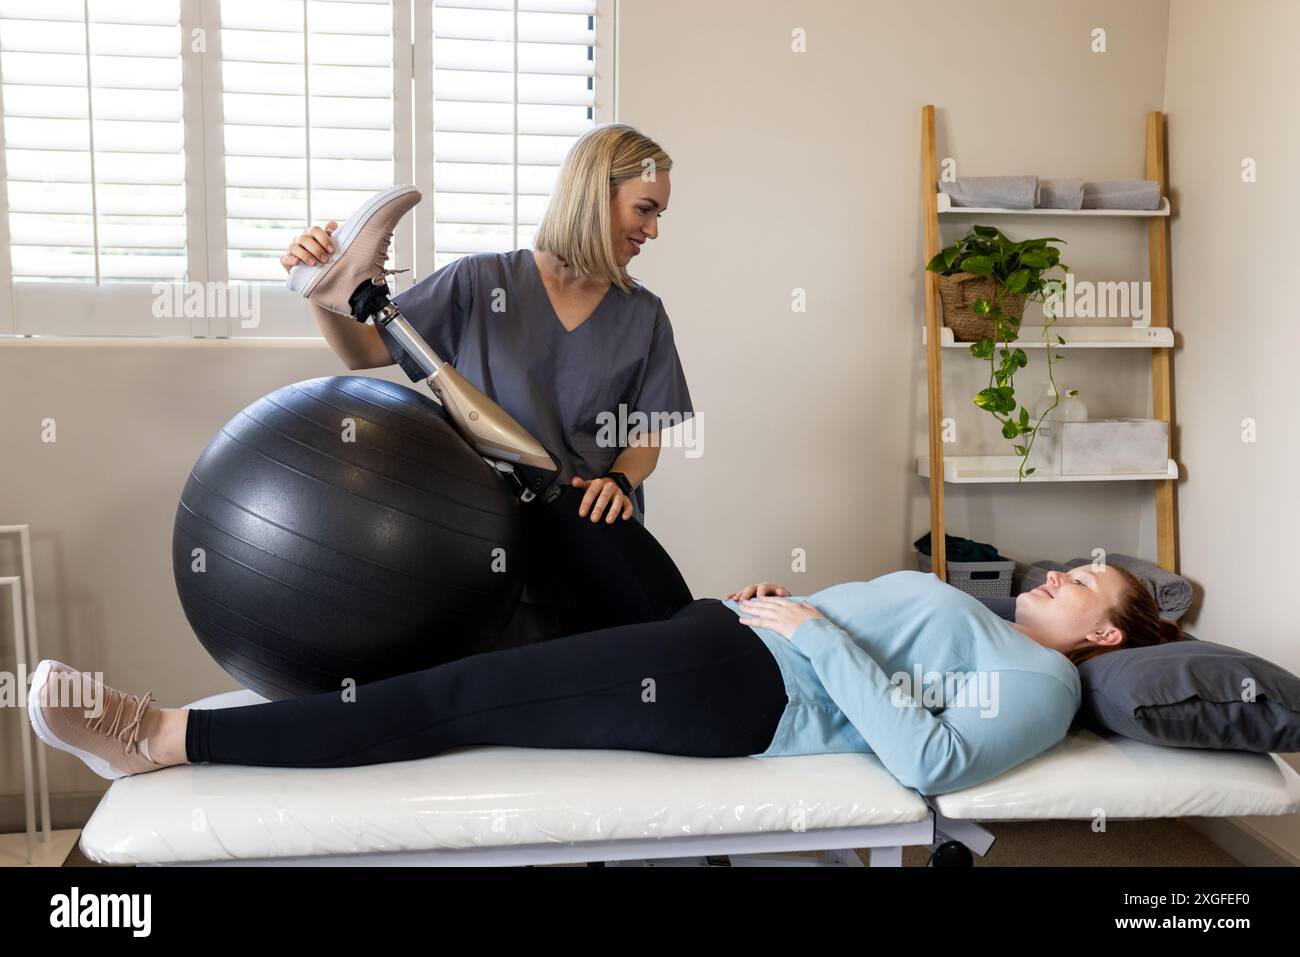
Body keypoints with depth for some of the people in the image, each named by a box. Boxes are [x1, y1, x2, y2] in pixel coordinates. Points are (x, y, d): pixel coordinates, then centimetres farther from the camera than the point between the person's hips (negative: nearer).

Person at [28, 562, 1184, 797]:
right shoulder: (984, 620, 26)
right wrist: (788, 598, 11)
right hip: (725, 638, 10)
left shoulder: (1038, 682, -2)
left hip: (741, 692, -10)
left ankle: (165, 739, -9)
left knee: (456, 700, -15)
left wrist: (817, 631, -17)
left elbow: (928, 758, -20)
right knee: (474, 667, 3)